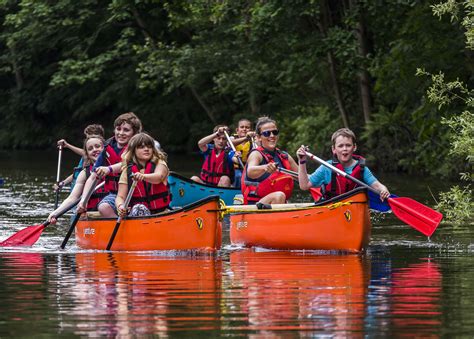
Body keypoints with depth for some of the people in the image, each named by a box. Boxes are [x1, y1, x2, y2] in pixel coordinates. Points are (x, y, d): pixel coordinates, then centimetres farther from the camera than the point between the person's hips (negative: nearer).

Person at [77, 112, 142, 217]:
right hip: (115, 194, 2)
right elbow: (92, 178, 4)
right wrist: (83, 200, -11)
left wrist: (109, 169, -45)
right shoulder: (107, 151, 6)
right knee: (103, 207, -28)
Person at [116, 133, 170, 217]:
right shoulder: (127, 171, 6)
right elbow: (120, 197, 1)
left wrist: (143, 176, -43)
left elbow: (158, 177, -20)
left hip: (161, 210, 0)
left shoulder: (159, 163, 4)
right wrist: (120, 206, -25)